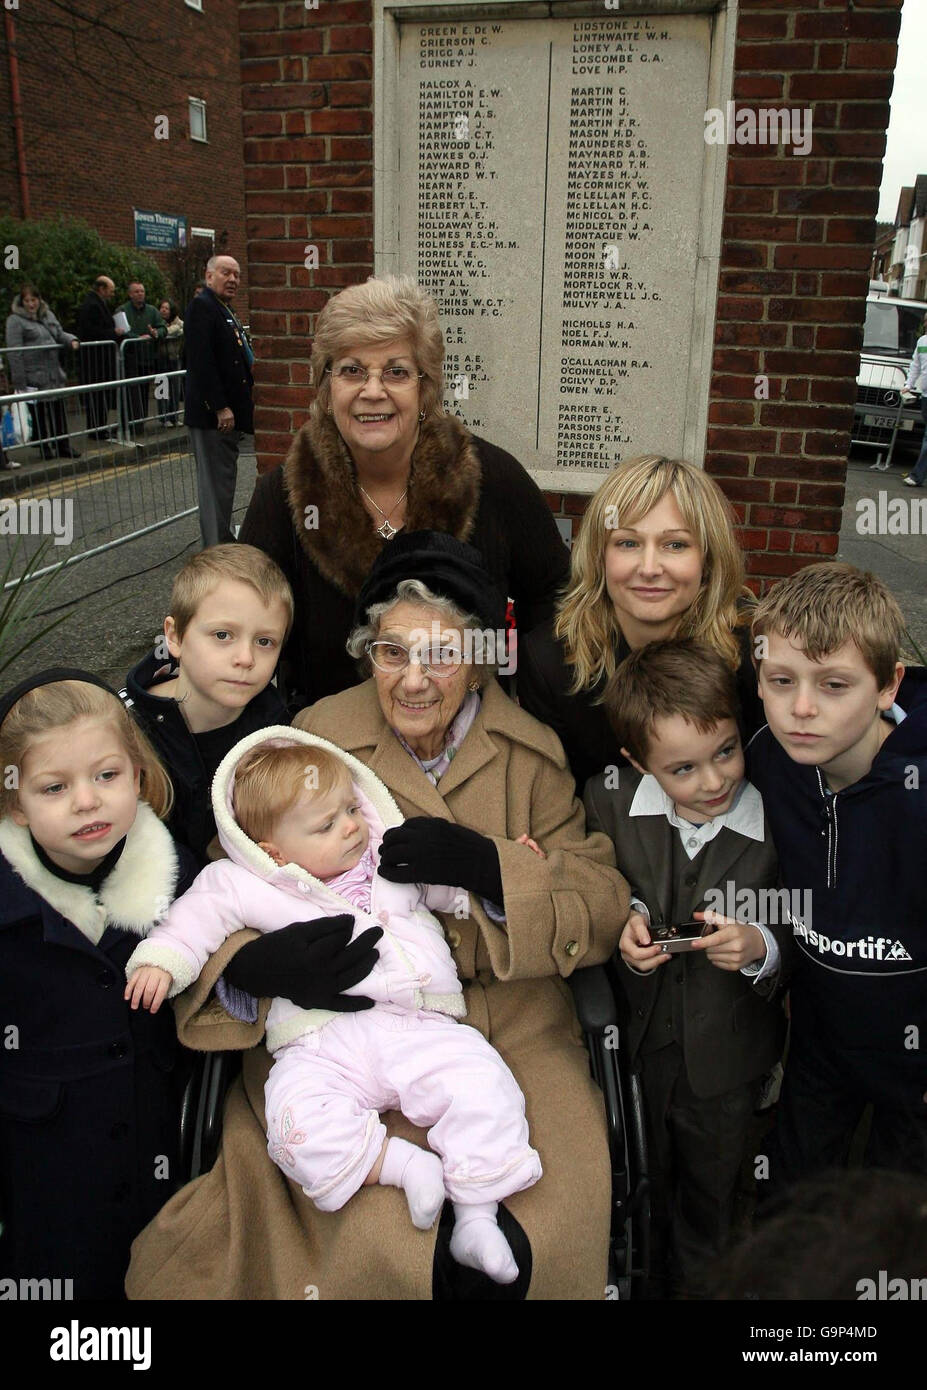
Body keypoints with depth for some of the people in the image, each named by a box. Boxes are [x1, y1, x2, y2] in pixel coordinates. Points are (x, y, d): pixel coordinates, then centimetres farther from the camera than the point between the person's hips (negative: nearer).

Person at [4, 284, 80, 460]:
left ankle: (63, 446, 18)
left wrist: (71, 340, 0)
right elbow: (14, 352, -10)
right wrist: (19, 381, -16)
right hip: (33, 377, -6)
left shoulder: (48, 315, 14)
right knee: (39, 413, 1)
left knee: (59, 410, 9)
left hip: (54, 374, 6)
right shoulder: (15, 320, -6)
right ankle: (45, 447, 11)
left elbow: (60, 333, 25)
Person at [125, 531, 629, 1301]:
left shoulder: (528, 754, 1)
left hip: (511, 1026, 2)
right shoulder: (315, 741, -3)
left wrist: (486, 865, -21)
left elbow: (604, 904, -3)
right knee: (382, 1242, -21)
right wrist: (256, 960, -27)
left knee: (550, 1229, -16)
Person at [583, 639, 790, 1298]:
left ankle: (699, 1284, 56)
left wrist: (762, 948, -30)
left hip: (727, 1066, 0)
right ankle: (640, 1283, 54)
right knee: (640, 1194, 25)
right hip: (632, 1049, 1)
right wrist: (623, 924, -20)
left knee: (710, 1200, 26)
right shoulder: (609, 802, -16)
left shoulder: (782, 822, -20)